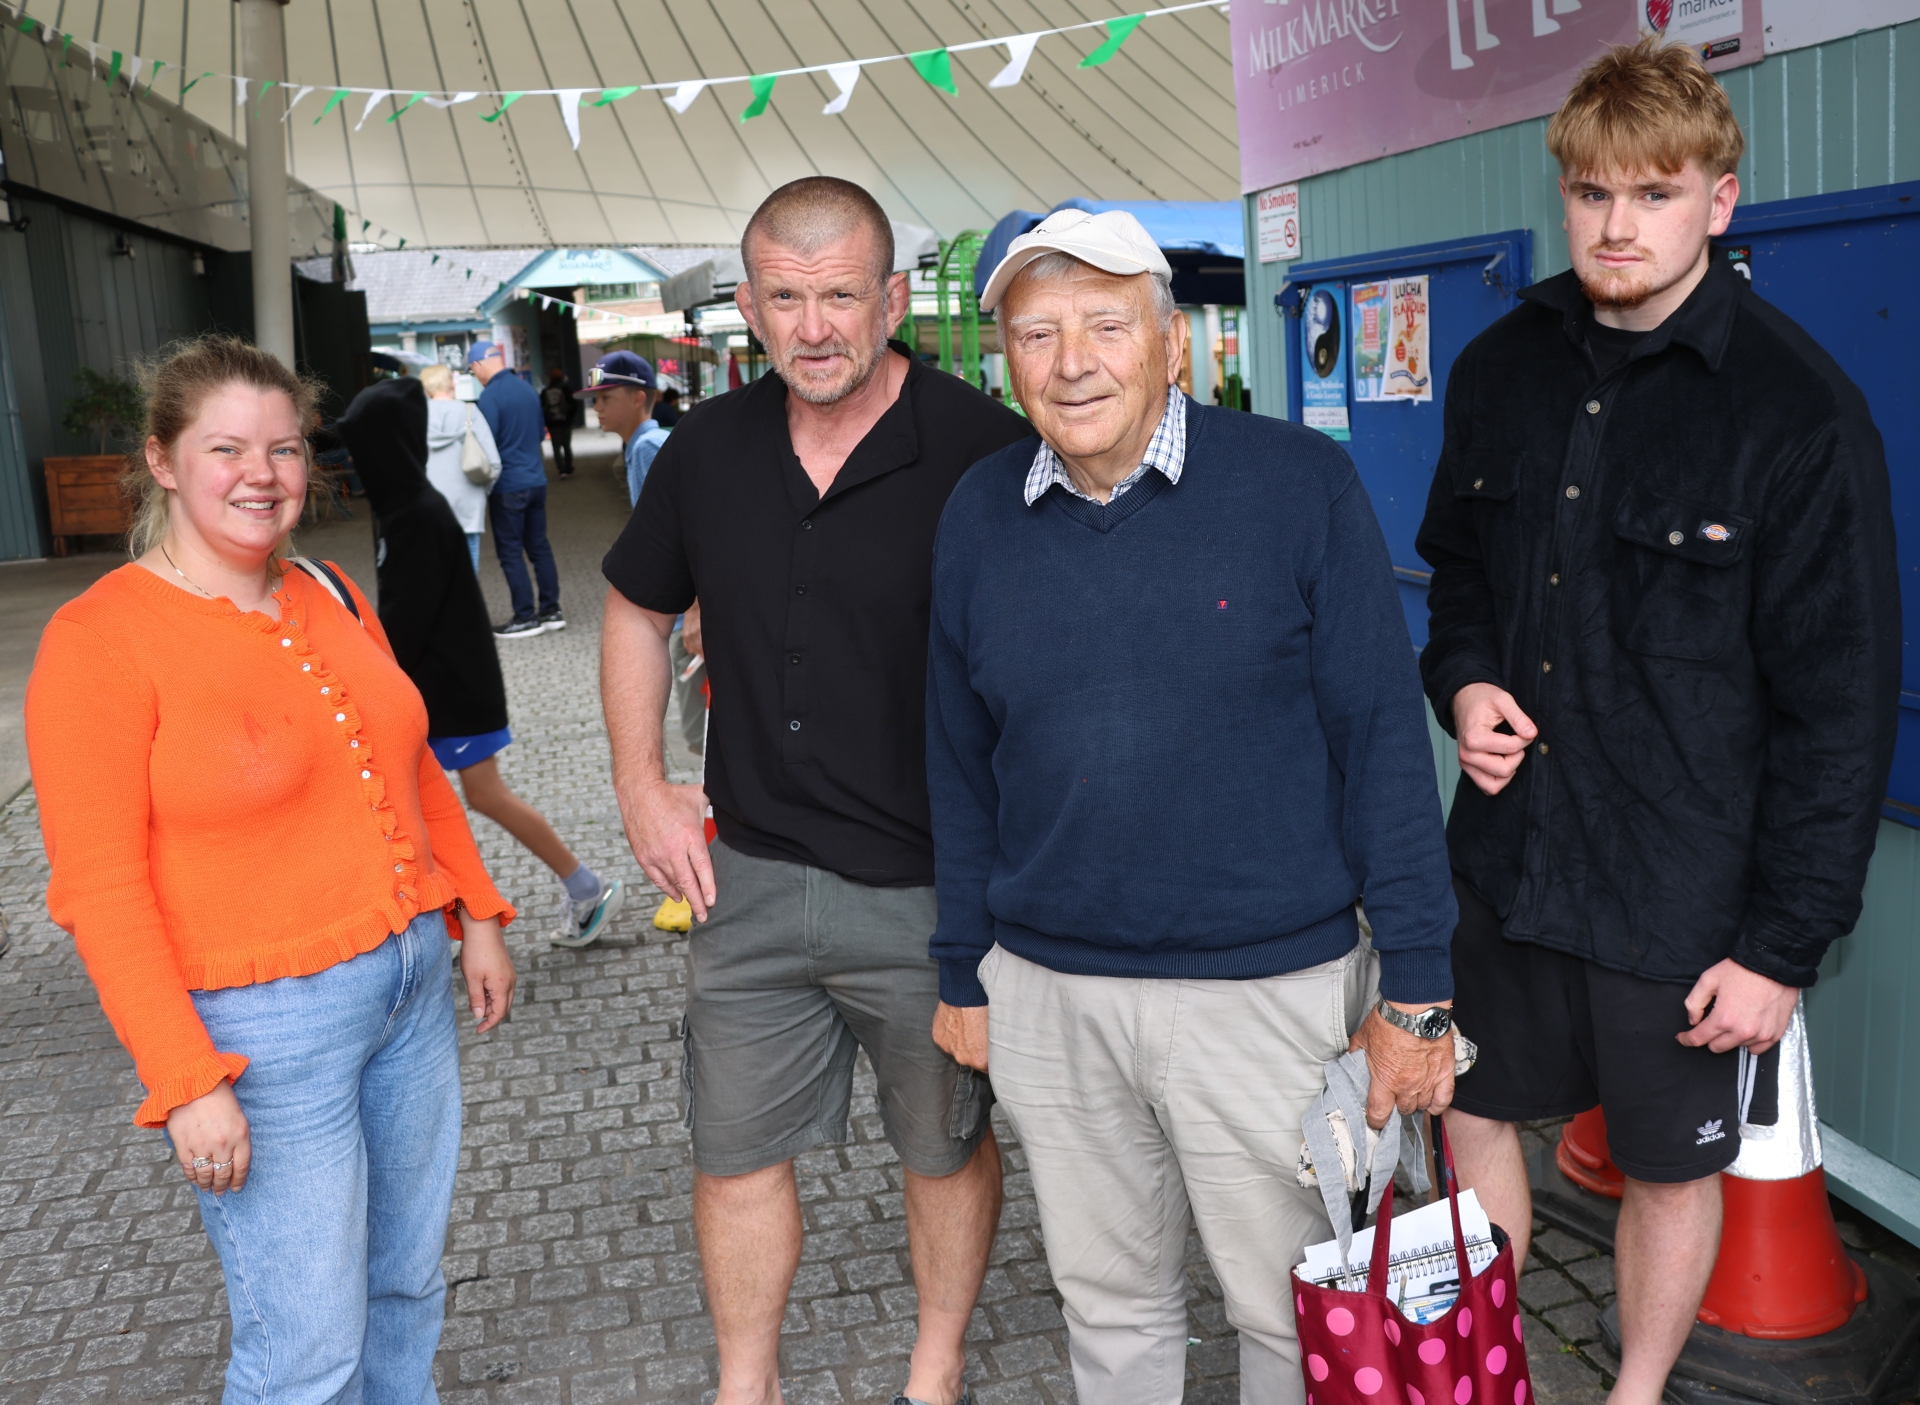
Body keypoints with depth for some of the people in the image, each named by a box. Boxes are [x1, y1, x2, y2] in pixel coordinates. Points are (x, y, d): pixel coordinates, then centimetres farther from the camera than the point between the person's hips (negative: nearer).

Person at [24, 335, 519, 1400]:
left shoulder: (331, 597, 7)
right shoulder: (98, 639, -13)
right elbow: (100, 887, -14)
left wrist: (477, 914, 12)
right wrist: (185, 1083, -17)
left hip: (412, 984, 7)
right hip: (264, 1029, -6)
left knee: (408, 1283, 19)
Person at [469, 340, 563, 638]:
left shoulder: (490, 396, -15)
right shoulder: (528, 389, 8)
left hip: (508, 486, -7)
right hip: (536, 480, 7)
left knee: (510, 552, 1)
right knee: (539, 547, 13)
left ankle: (525, 618, 2)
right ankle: (551, 611, 16)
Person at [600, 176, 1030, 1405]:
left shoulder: (983, 452, -15)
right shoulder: (709, 450, 0)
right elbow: (638, 610, 16)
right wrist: (642, 784, 8)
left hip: (932, 887, -3)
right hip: (752, 878, 4)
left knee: (947, 1143, 17)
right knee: (735, 1153, 15)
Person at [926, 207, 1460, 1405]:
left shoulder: (1299, 482, -9)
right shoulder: (979, 514, 2)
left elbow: (1383, 734, -8)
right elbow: (960, 763, 9)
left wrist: (1416, 988, -10)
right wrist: (964, 972, 11)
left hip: (1269, 988, -3)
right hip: (1049, 993, 3)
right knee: (1110, 1303, 20)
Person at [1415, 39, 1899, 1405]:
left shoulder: (1802, 410, -14)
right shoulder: (1503, 369, 1)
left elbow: (1842, 708, -12)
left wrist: (1785, 942, -12)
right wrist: (1463, 679, -4)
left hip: (1685, 888, -5)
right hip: (1506, 848, 5)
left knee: (1672, 1166, 14)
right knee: (1478, 1112, 19)